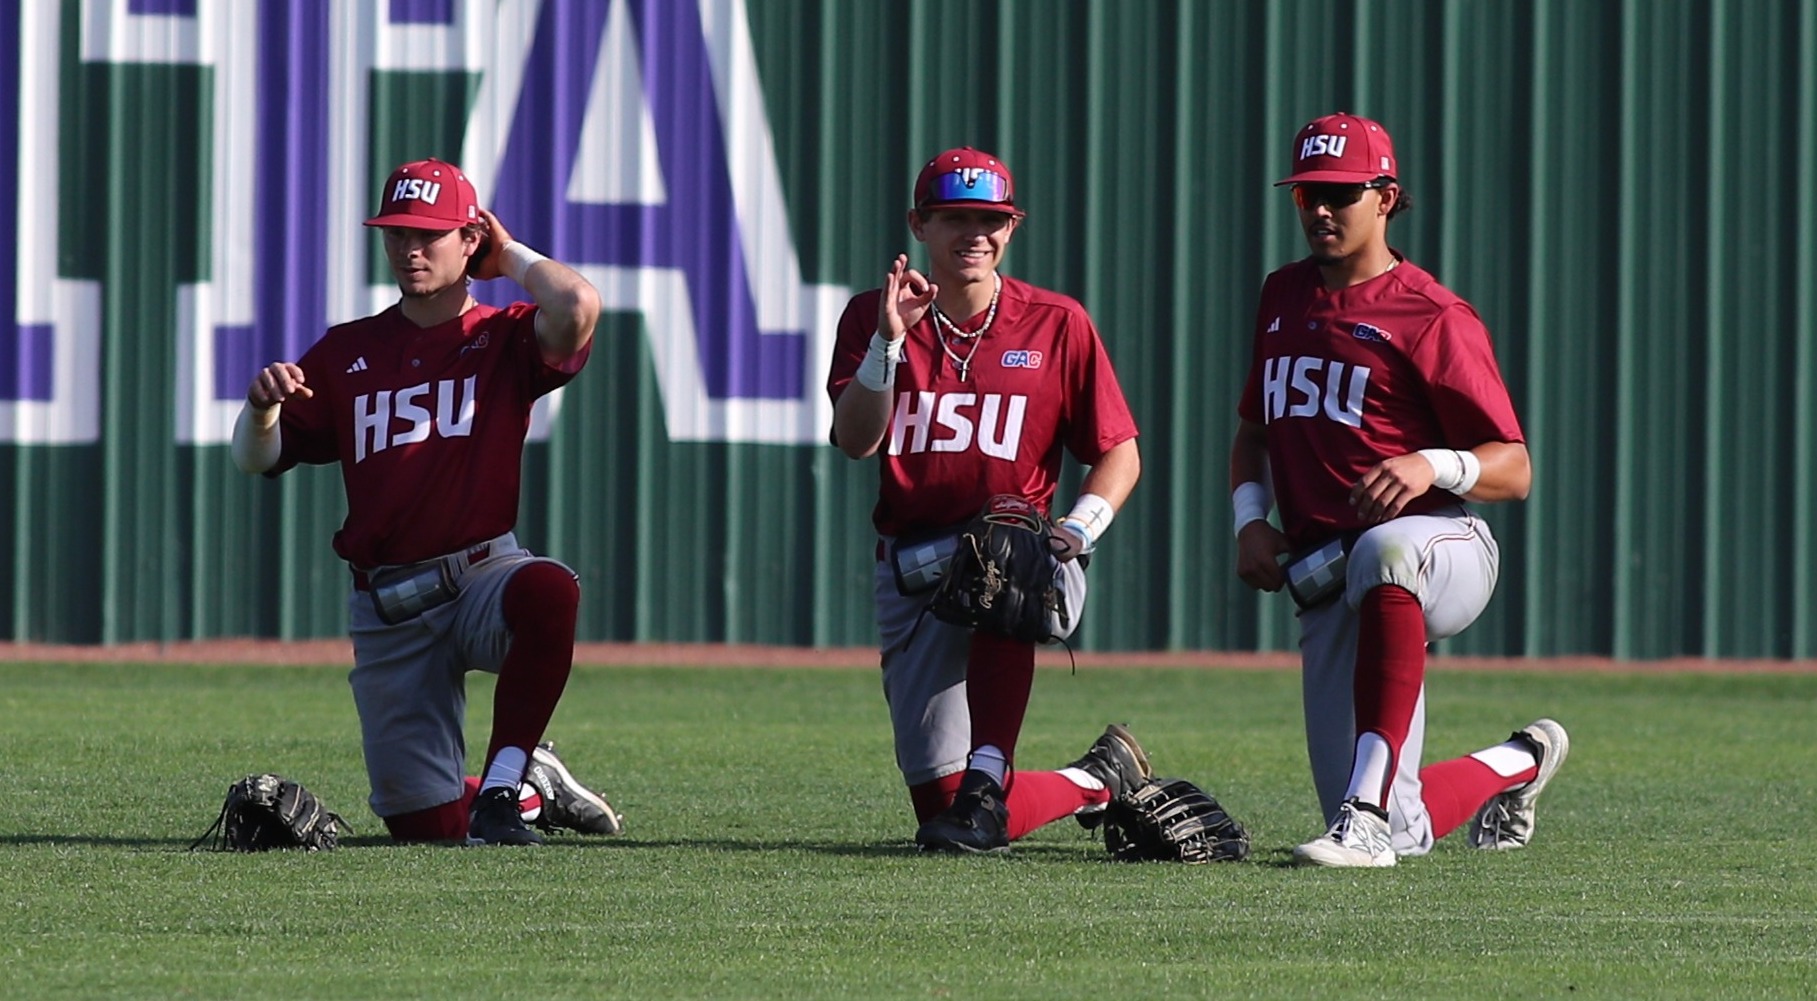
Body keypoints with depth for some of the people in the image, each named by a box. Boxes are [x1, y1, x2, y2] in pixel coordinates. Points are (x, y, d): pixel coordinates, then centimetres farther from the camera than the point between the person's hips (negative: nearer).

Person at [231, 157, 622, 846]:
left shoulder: (503, 339, 4)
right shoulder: (347, 352, 13)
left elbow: (577, 306, -19)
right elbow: (256, 458, 9)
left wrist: (509, 257, 0)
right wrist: (263, 405, -14)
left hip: (482, 578, -3)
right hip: (386, 612, 3)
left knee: (548, 590, -41)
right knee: (422, 822, -2)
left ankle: (503, 787, -25)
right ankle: (534, 789, 32)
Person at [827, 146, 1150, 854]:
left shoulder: (1057, 323, 2)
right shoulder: (873, 318, 5)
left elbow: (1119, 452, 4)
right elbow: (855, 442, -9)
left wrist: (1077, 529, -14)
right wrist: (889, 342, -22)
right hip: (911, 576, 3)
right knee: (939, 802, -5)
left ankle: (988, 787, -40)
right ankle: (1100, 780, 24)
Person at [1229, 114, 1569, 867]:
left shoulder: (1433, 318, -3)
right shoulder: (1284, 297, 18)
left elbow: (1514, 470, -6)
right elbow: (1253, 429, 29)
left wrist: (1433, 465, -27)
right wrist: (1250, 517, 9)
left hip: (1444, 546, -6)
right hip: (1327, 584, 6)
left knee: (1384, 552, -46)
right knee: (1399, 833, -2)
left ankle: (1369, 808, -51)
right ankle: (1516, 764, 33)